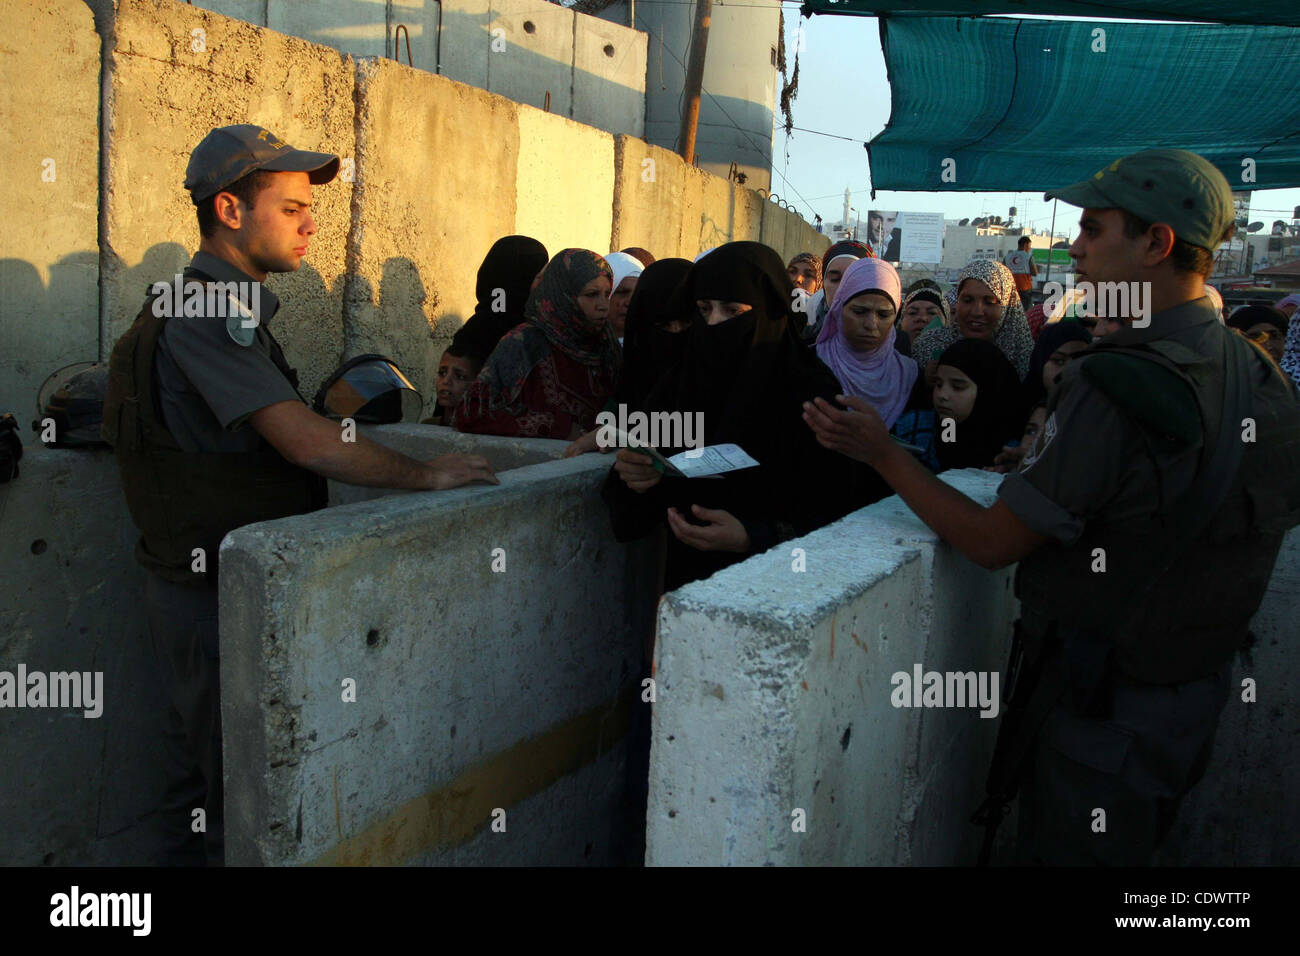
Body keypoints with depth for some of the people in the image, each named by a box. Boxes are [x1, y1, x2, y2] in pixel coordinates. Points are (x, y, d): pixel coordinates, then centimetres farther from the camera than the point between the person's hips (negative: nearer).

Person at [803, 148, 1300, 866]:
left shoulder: (1116, 389, -28)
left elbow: (992, 542, -21)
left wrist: (881, 452, -12)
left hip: (1098, 716, -8)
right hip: (1196, 695, 8)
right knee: (1133, 847, 27)